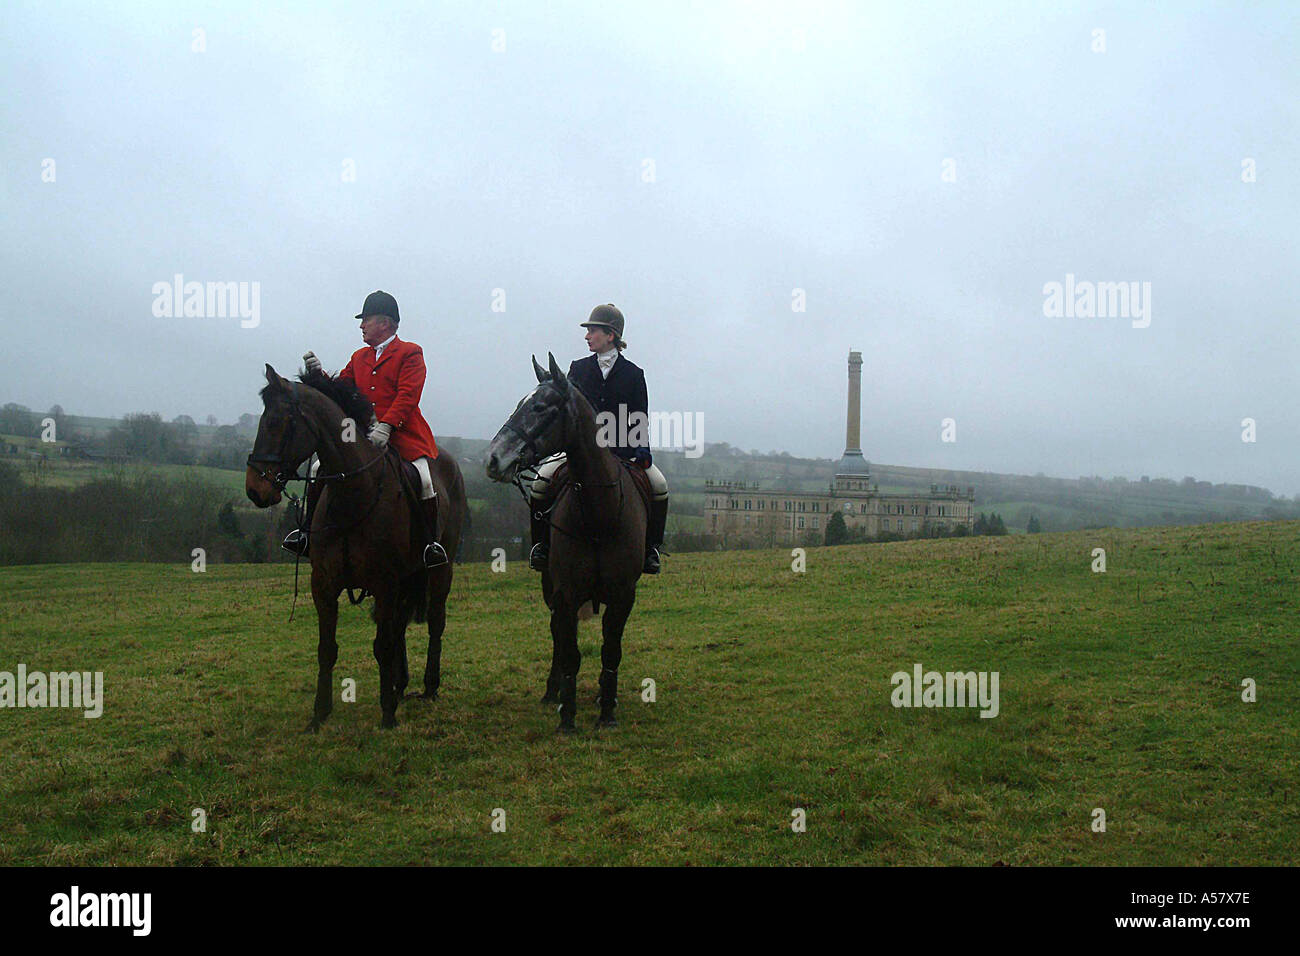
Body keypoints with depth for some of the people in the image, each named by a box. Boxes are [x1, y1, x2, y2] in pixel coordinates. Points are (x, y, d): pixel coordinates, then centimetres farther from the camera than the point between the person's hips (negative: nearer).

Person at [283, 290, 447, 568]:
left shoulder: (410, 353, 1)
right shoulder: (359, 357, 21)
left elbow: (407, 396, -12)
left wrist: (386, 426, -24)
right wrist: (319, 374, 2)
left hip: (403, 435, -5)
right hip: (363, 436, 6)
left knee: (424, 479, -26)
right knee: (319, 469, -5)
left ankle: (431, 542, -11)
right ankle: (308, 533, 6)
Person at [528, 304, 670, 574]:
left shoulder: (633, 374, 5)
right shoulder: (578, 369, 9)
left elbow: (641, 417, 3)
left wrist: (642, 449, -13)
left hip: (622, 449, -1)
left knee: (659, 485, -21)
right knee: (542, 480, -21)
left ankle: (651, 548, -3)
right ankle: (540, 544, -4)